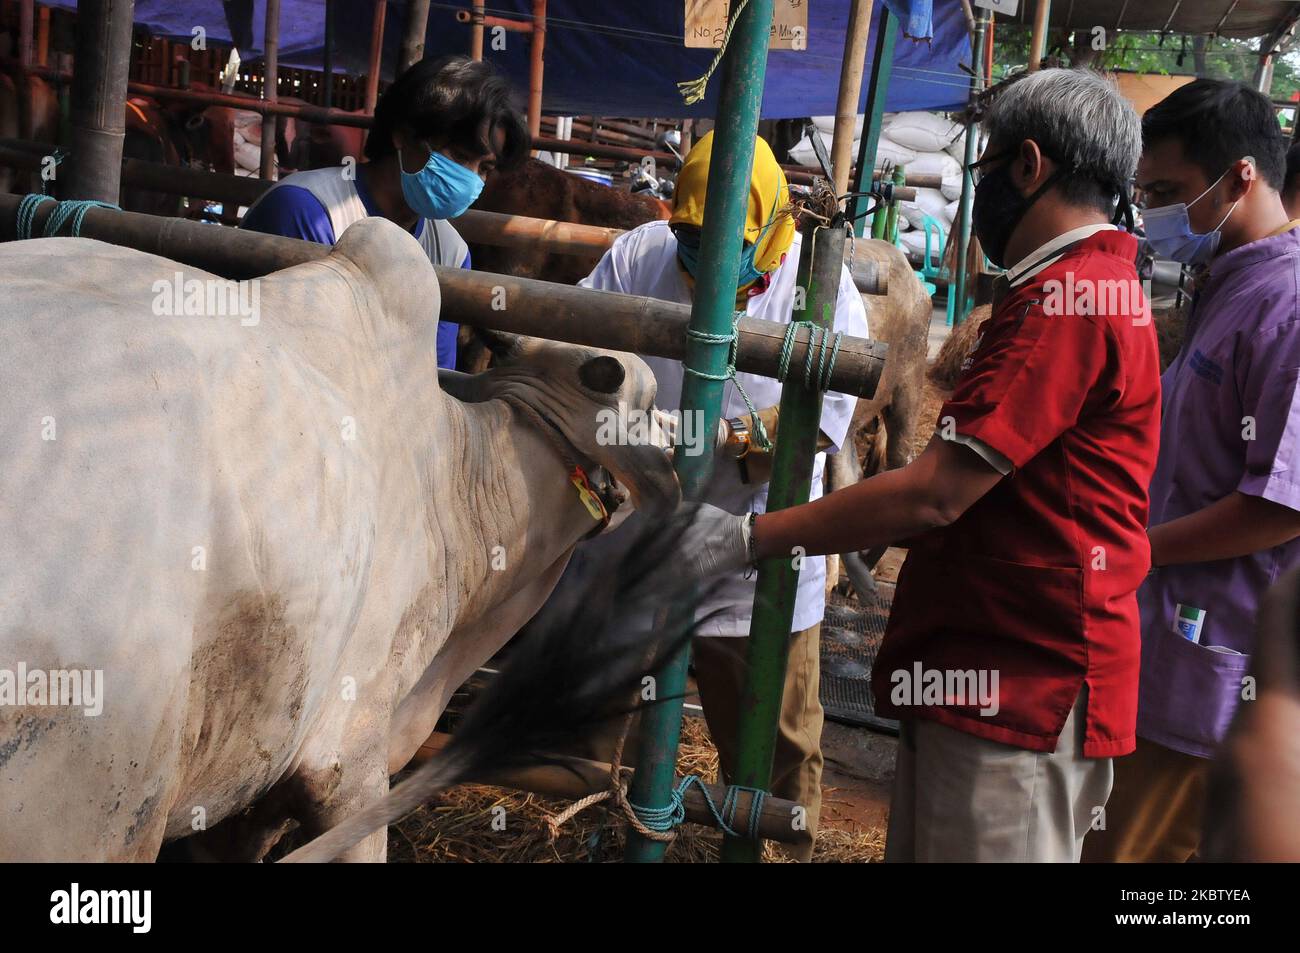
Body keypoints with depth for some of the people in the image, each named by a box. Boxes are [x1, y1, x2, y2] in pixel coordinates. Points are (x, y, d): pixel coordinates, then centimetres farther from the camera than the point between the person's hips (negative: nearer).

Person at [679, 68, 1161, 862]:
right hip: (1005, 675, 10)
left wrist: (746, 538, -14)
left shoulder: (1065, 299, -16)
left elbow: (935, 495, -21)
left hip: (1023, 690, -10)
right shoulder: (1096, 288, 20)